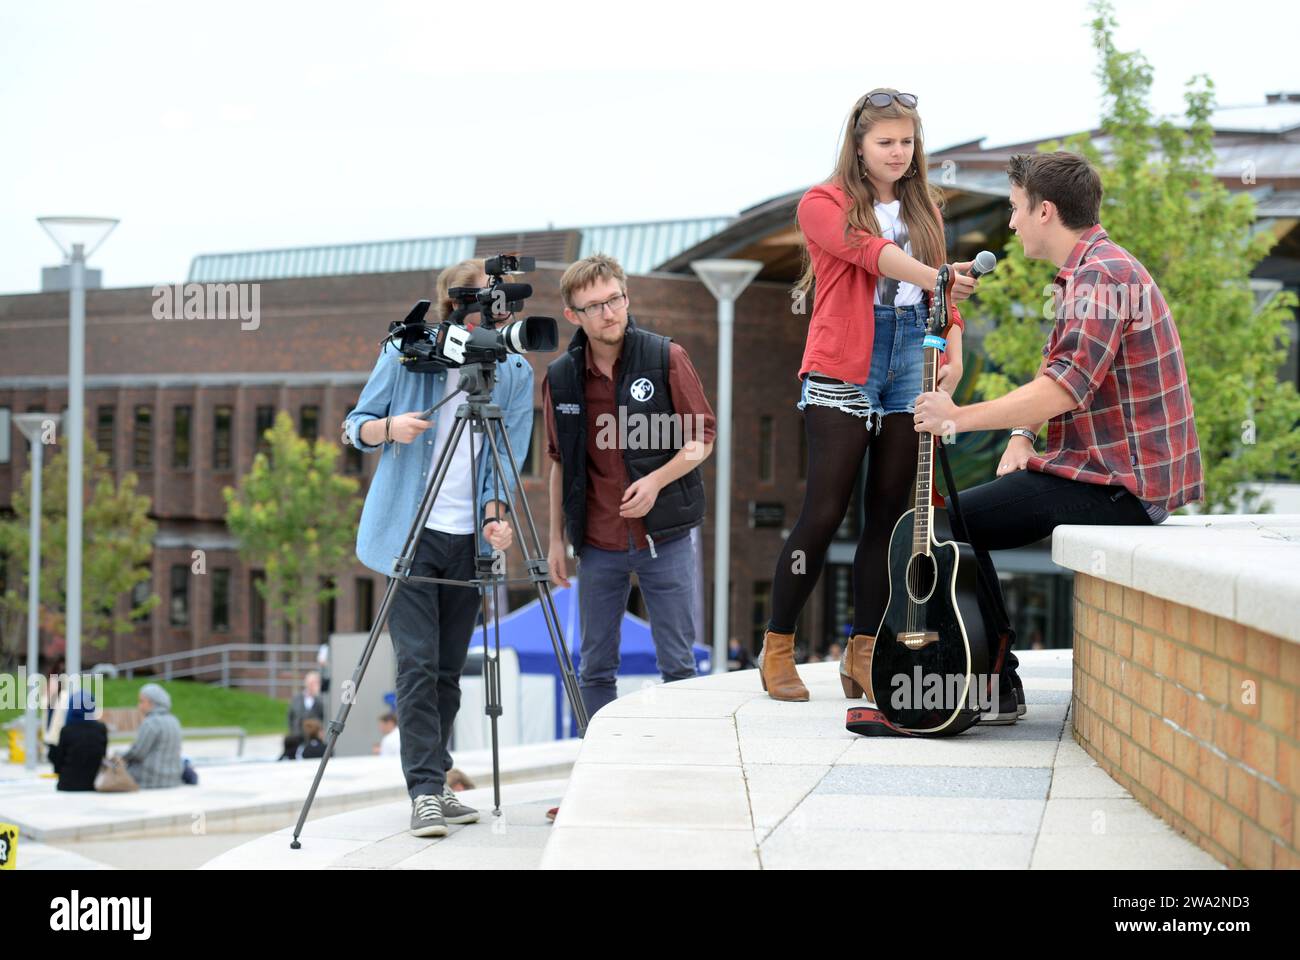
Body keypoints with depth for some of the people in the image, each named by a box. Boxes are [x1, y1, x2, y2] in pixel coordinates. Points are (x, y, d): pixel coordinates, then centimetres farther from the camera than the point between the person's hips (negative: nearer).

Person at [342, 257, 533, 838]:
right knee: (417, 664, -11)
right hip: (410, 533, -2)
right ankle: (424, 793, -12)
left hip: (469, 538, 2)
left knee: (448, 670, 7)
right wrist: (388, 428, -17)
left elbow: (507, 458, 1)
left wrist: (495, 516, -17)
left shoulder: (514, 374, 3)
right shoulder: (404, 355, 0)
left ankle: (434, 787, 15)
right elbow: (356, 426, 5)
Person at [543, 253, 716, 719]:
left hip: (664, 538, -2)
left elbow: (701, 439, -1)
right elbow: (560, 463, 12)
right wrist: (557, 538, 10)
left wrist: (656, 480, -17)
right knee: (594, 670, 8)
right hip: (598, 545, 2)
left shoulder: (666, 357, -7)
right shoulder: (561, 377, 1)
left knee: (679, 665, 2)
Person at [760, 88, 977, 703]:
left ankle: (863, 653, 10)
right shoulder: (824, 204, 0)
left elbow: (939, 293, 17)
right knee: (824, 513, -7)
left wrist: (954, 353, 0)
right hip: (843, 372, -5)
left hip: (910, 373, 5)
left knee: (889, 514, 4)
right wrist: (933, 276, -36)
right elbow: (868, 251, -19)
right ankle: (777, 647, 6)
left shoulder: (924, 209, 18)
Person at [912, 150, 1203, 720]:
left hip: (1120, 483, -11)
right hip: (1121, 476, 11)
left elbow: (1063, 388, -26)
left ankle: (995, 687, -4)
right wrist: (1021, 436, 3)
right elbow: (1055, 374, 21)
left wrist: (959, 418, -18)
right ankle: (990, 679, 16)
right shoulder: (1086, 272, 17)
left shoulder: (1101, 276, -18)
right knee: (961, 513, 17)